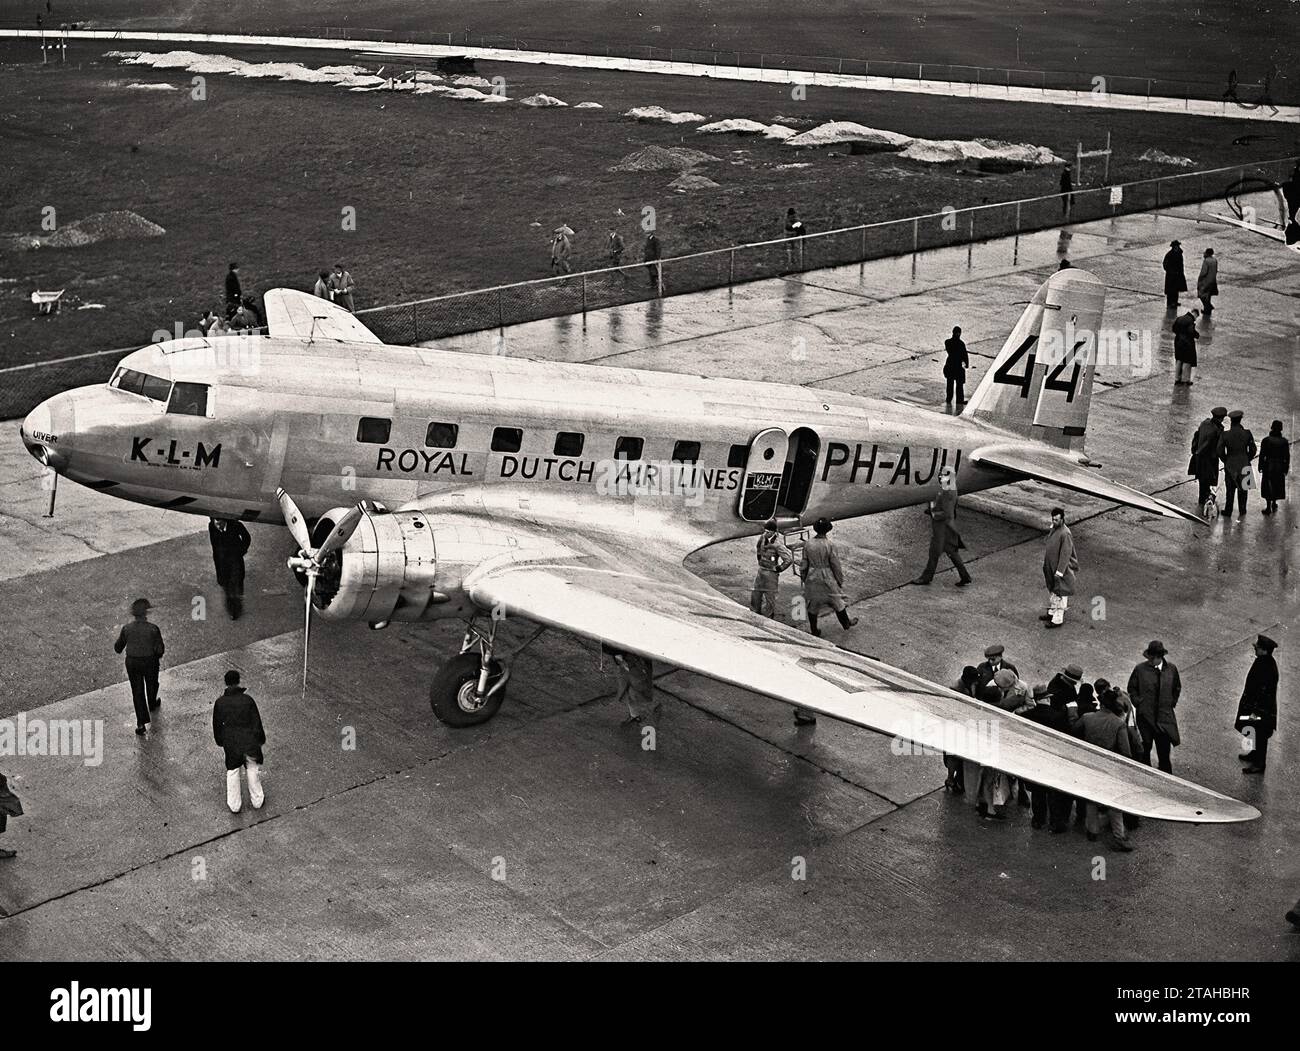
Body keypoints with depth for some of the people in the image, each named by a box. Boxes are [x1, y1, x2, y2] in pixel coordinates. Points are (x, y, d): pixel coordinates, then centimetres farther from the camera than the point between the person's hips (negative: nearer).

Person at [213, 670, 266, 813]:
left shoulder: (220, 703, -8)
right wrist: (261, 738, 7)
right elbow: (256, 722, -7)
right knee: (253, 768, 17)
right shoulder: (248, 700, -13)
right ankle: (257, 800, 27)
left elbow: (217, 724, 3)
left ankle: (234, 805, 24)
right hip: (249, 740, -1)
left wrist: (219, 741, 19)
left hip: (230, 743, 1)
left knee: (232, 771, 17)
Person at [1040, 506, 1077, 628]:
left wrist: (1059, 572, -23)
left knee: (1059, 594, 2)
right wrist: (1046, 564, 19)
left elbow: (1065, 554, -24)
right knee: (1051, 590, 22)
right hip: (1050, 566, 9)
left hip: (1061, 568, -9)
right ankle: (1051, 612, 37)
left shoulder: (1065, 534, -25)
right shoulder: (1053, 529, 3)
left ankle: (1057, 619, 11)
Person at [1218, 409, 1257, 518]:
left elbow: (1220, 451, -7)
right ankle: (1242, 512, 17)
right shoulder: (1247, 434, -10)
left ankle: (1228, 511, 18)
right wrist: (1247, 460, 12)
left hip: (1230, 465, 0)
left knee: (1230, 489, 11)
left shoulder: (1225, 435, -10)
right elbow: (1253, 450, -4)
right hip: (1244, 465, 0)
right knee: (1242, 489, 11)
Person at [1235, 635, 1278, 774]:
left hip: (1262, 709, -9)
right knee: (1255, 733, 27)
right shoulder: (1263, 660, -3)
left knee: (1259, 735, 8)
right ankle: (1254, 753, 47)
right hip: (1254, 703, 9)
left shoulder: (1268, 669, -32)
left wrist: (1255, 711, -21)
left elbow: (1264, 693, -27)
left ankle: (1259, 764, 23)